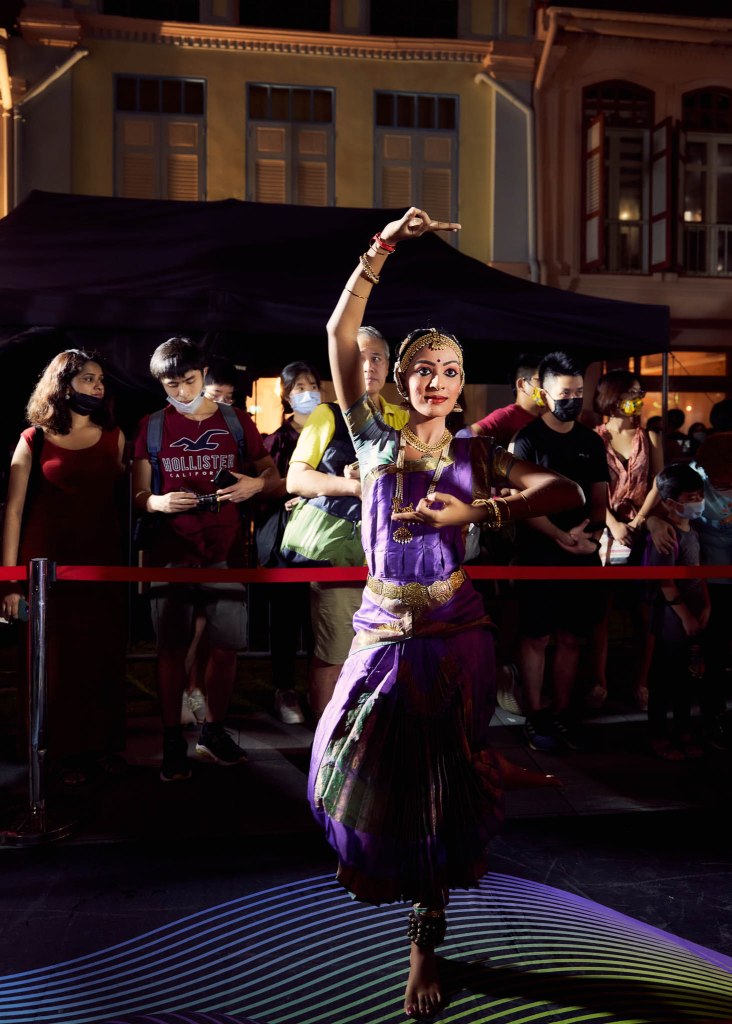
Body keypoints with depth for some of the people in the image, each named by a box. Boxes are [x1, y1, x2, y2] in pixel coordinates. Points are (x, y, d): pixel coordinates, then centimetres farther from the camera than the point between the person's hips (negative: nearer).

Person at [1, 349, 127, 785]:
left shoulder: (115, 437, 7)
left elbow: (127, 500, 8)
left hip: (103, 565, 2)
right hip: (49, 566, -2)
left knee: (105, 658, 5)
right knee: (58, 661, 5)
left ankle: (105, 745, 19)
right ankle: (68, 751, 17)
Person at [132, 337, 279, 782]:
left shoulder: (237, 422, 8)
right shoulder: (152, 427, 7)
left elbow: (273, 474, 11)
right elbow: (139, 494, 7)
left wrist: (257, 483, -11)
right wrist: (158, 502, -15)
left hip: (225, 548, 1)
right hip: (171, 549, -1)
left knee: (227, 644, 2)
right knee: (173, 646, 2)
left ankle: (214, 732, 22)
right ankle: (173, 741, 14)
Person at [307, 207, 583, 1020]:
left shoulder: (476, 454, 4)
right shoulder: (375, 440, 3)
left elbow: (566, 490, -9)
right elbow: (340, 333, -5)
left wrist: (478, 511, -20)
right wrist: (382, 248, -10)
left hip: (453, 634, 0)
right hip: (382, 629, 0)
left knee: (441, 786, 8)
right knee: (368, 769, 5)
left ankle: (425, 948, 26)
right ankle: (381, 865, 39)